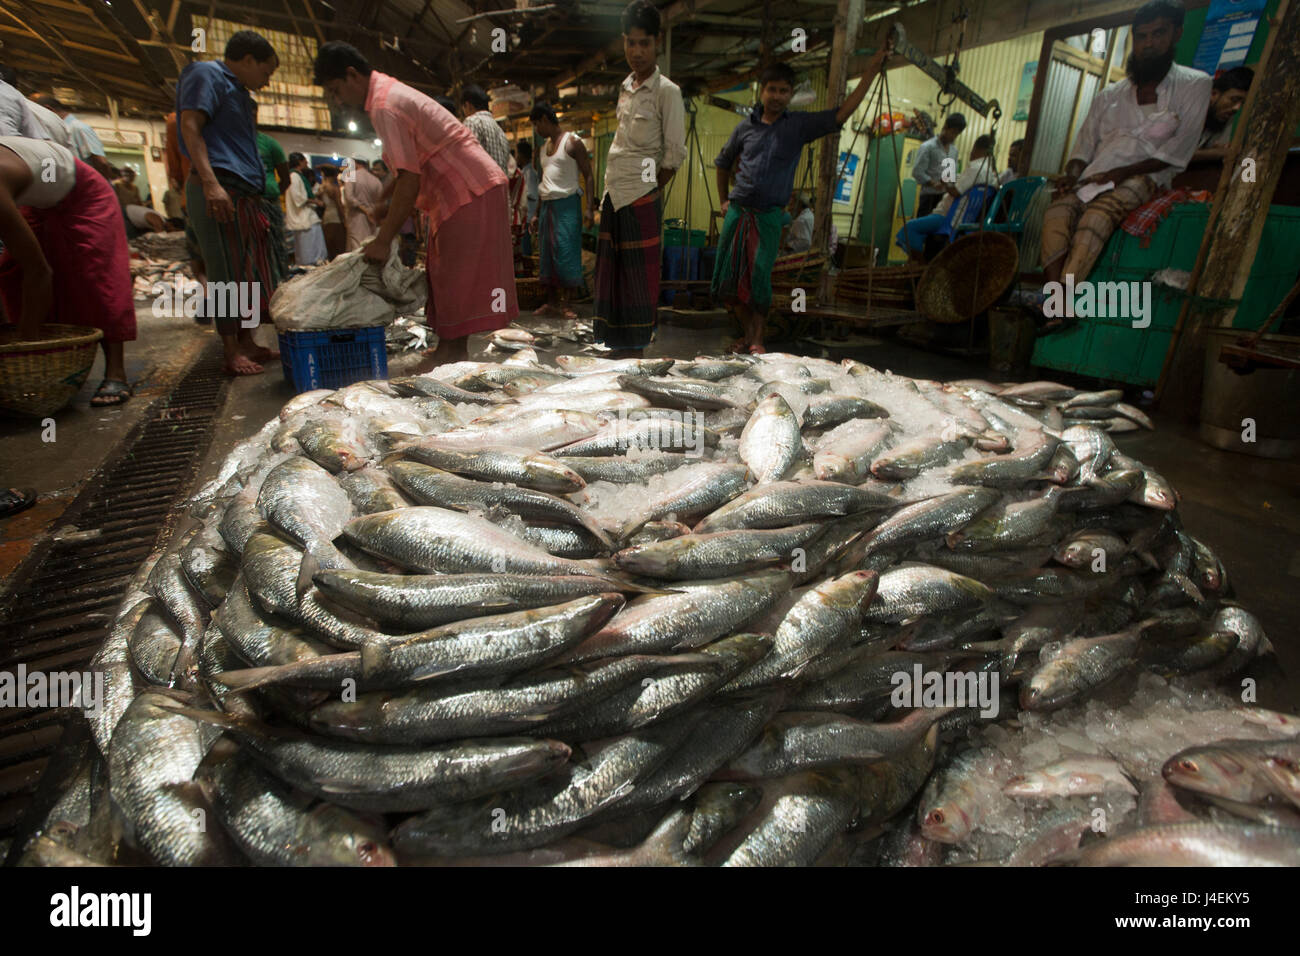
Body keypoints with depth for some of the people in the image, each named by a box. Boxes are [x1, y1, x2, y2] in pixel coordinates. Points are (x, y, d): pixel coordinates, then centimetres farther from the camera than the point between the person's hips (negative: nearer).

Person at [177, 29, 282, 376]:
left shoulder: (238, 89, 28)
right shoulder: (206, 74, 1)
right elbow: (190, 126, -11)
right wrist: (211, 183, -24)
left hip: (244, 193, 9)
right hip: (218, 190, -9)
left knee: (248, 270, 7)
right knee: (227, 270, -10)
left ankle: (246, 342, 12)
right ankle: (232, 353, -10)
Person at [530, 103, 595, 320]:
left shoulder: (572, 142, -3)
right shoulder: (544, 147, 19)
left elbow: (588, 176, -7)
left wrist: (589, 208, -18)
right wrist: (537, 213, 20)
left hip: (567, 204, -7)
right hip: (547, 205, 7)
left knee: (567, 253, -10)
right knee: (546, 254, 4)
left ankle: (566, 304, -7)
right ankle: (551, 303, 9)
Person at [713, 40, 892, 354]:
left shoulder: (799, 125, 4)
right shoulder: (745, 127, 9)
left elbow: (841, 114, -6)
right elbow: (723, 163, 24)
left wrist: (870, 72, -9)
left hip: (769, 216, -2)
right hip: (737, 211, 3)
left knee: (760, 279, -9)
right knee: (726, 280, 1)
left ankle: (756, 337, 8)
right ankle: (746, 331, 20)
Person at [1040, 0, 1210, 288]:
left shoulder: (1194, 85, 11)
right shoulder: (1109, 96, 23)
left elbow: (1178, 152, 0)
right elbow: (1084, 146, 16)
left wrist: (1119, 173, -13)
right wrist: (1072, 176, -8)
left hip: (1143, 177, -3)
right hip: (1094, 179, 3)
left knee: (1101, 209, -38)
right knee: (1058, 207, -33)